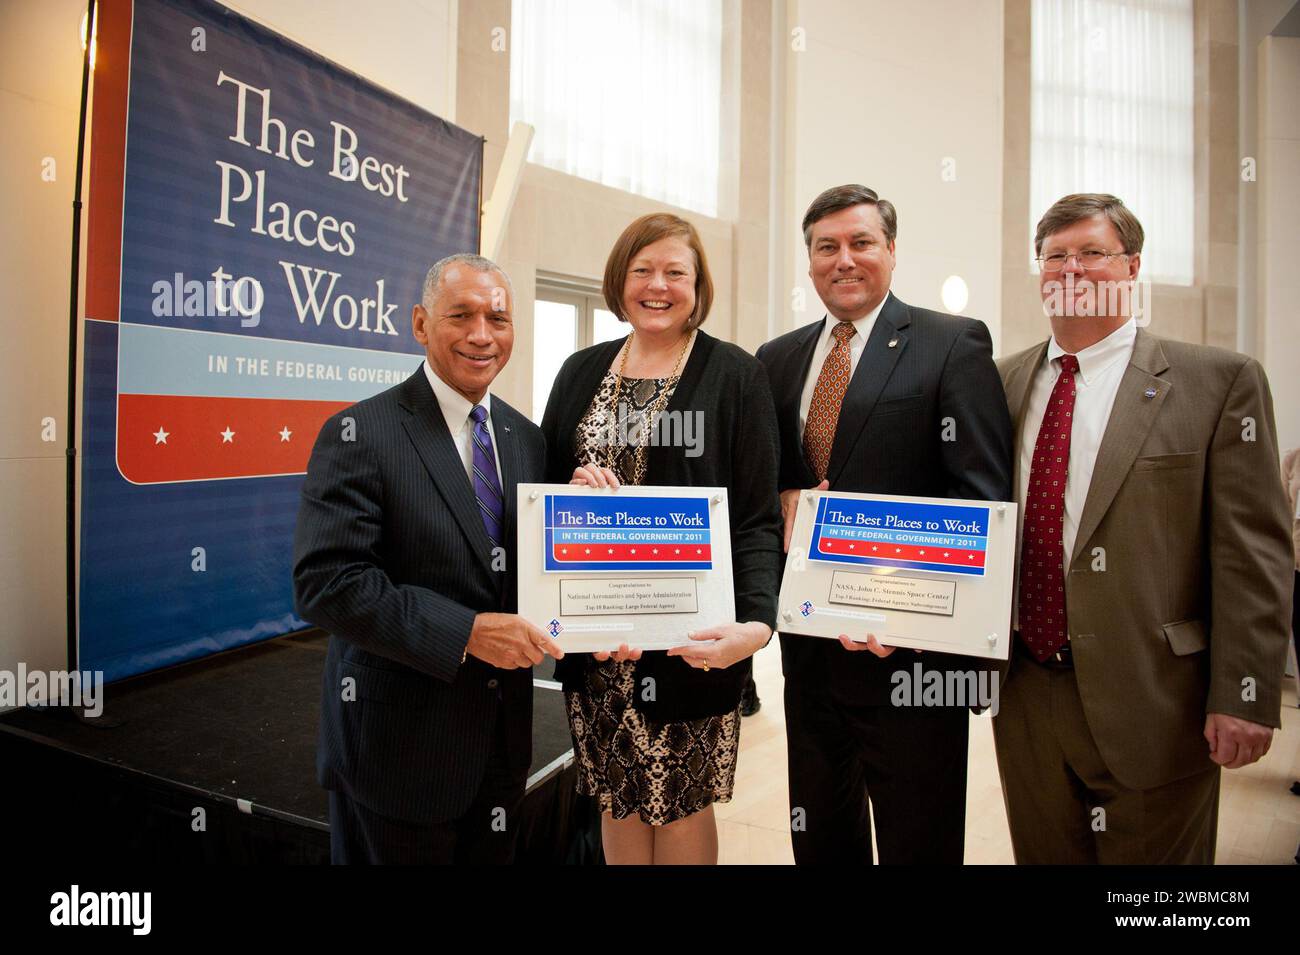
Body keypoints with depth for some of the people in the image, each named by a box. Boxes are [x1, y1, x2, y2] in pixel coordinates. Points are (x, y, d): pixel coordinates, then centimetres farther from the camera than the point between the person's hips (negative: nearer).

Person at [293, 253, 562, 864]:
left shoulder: (526, 439, 4)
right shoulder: (360, 434, -14)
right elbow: (324, 583, -21)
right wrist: (464, 632, -26)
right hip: (399, 742, -5)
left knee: (491, 856, 22)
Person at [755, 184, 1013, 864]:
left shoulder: (953, 344, -5)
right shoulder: (776, 360, 10)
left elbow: (983, 496, -13)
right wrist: (781, 506, -10)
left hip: (910, 654, -4)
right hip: (809, 649, 5)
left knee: (918, 844, 15)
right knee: (818, 840, 21)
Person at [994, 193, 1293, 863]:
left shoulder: (1220, 381, -5)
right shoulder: (1004, 381, 6)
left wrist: (1244, 698, -11)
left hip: (1152, 705, -3)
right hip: (1024, 696, 3)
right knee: (1040, 854, 20)